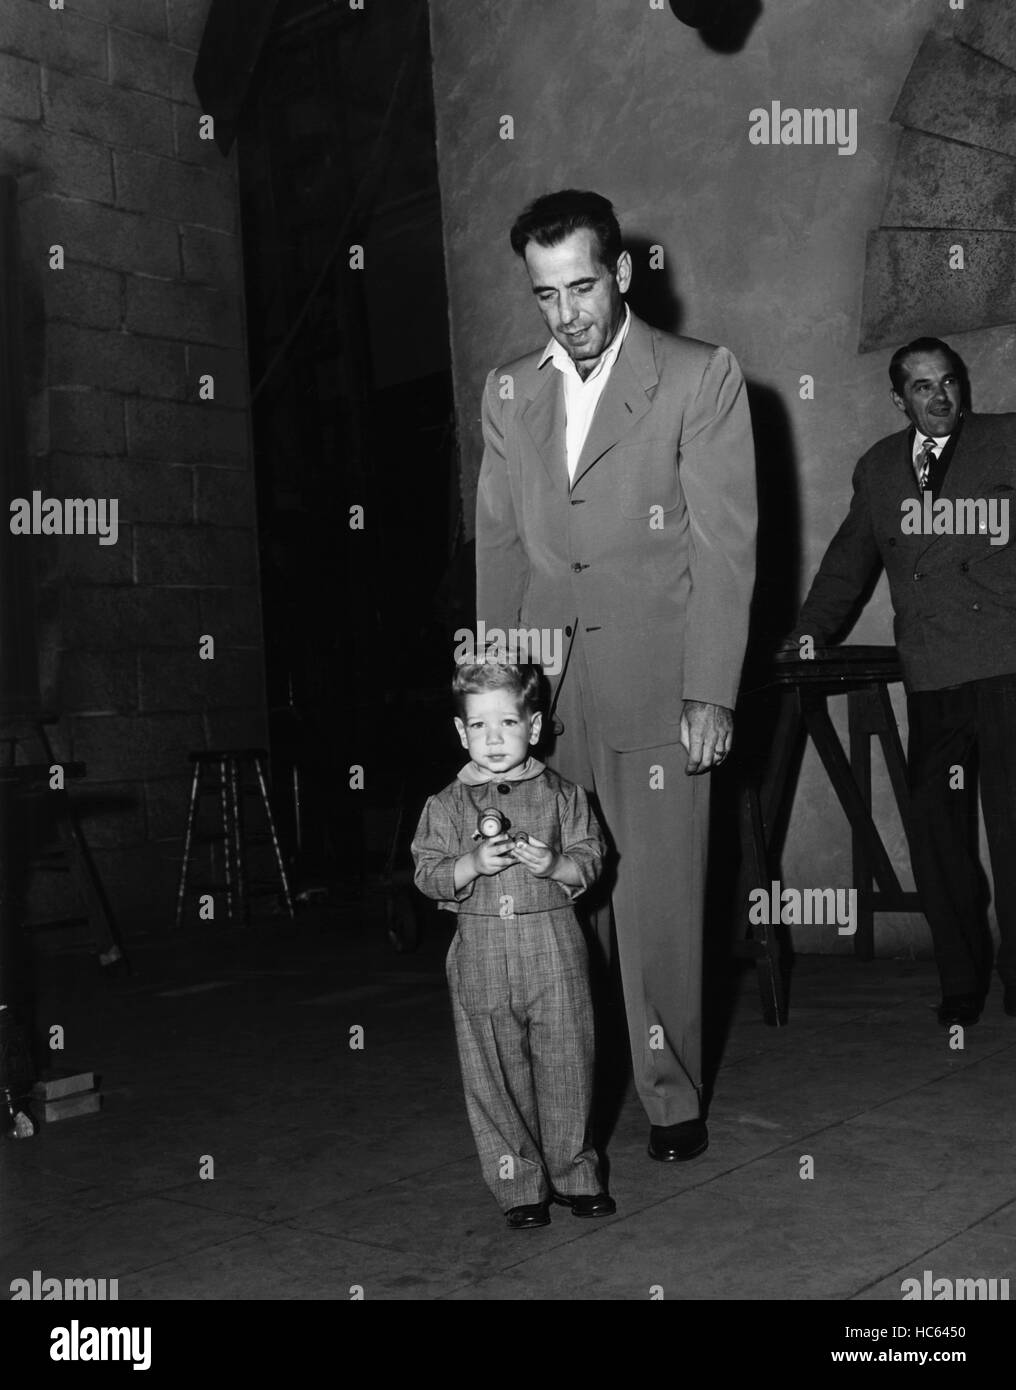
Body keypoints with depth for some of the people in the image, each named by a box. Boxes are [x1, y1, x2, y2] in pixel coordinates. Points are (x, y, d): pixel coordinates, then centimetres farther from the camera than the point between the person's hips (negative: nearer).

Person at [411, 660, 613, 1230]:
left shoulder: (563, 796, 3)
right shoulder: (447, 806, 3)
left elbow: (590, 860, 2)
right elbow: (429, 874, -1)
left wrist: (554, 865, -17)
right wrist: (474, 863, -18)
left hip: (554, 950, 0)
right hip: (481, 953, 1)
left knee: (566, 1066, 6)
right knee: (496, 1076, 5)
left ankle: (575, 1175, 24)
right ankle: (520, 1186, 19)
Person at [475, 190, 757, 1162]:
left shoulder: (701, 378, 0)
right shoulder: (509, 393, 13)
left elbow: (725, 546, -4)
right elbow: (499, 544, 14)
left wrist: (710, 696, -9)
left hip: (654, 686, -3)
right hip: (545, 689, 3)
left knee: (657, 904, 0)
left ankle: (671, 1098, 16)